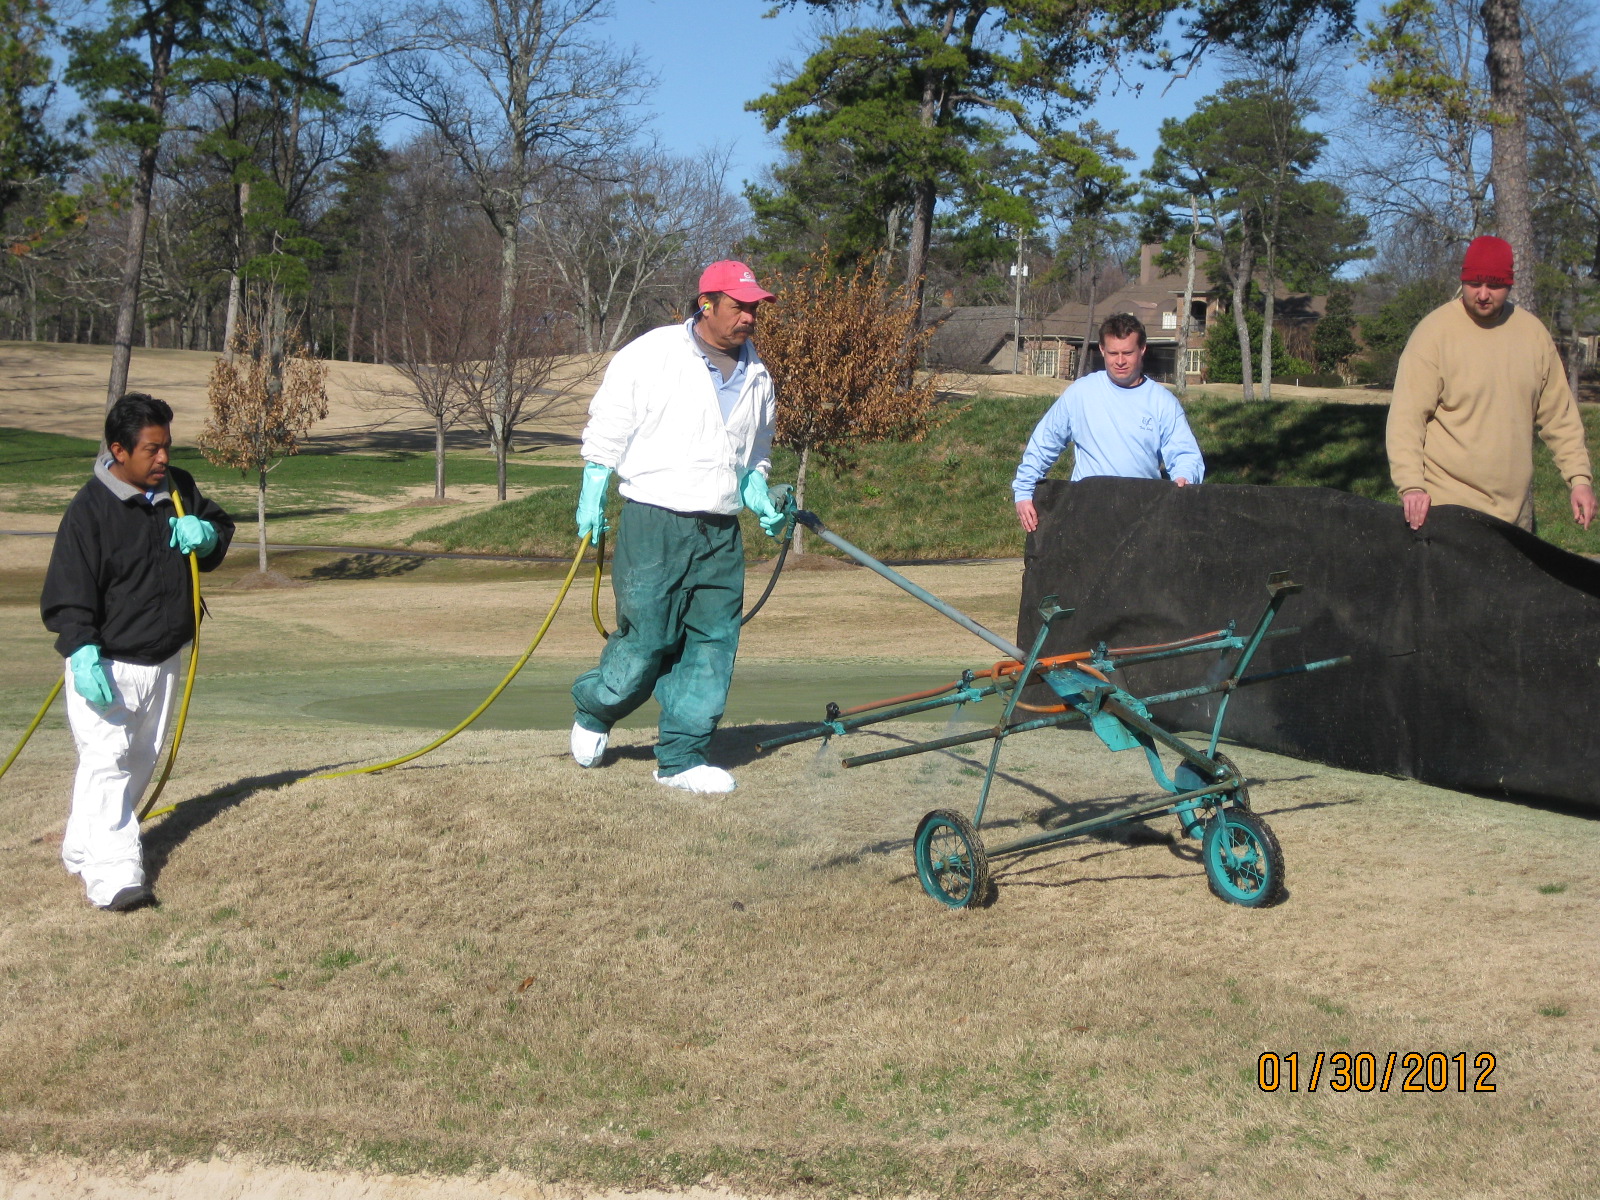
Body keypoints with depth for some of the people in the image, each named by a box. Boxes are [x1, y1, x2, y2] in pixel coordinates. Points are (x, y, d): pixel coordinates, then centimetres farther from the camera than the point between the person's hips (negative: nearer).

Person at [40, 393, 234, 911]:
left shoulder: (179, 488, 2)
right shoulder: (90, 509, -17)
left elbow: (220, 528, 18)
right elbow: (68, 594, -20)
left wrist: (206, 533, -8)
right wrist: (83, 654, -34)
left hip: (162, 662, 8)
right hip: (104, 664, -8)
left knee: (139, 762, 17)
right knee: (106, 762, -18)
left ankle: (81, 851, 34)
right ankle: (112, 876, -24)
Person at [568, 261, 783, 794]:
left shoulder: (757, 377, 14)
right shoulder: (651, 354, -4)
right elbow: (606, 426, 0)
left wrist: (756, 492, 9)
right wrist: (592, 495, -4)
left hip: (720, 534, 6)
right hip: (653, 524, -6)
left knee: (714, 643, 1)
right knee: (645, 639, -3)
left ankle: (681, 757, 9)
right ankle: (592, 711, 26)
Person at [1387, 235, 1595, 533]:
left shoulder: (1532, 332, 7)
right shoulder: (1434, 332, -8)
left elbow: (1559, 416, 14)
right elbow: (1407, 418, -14)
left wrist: (1579, 477, 8)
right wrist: (1411, 485, -25)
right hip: (1448, 506, -5)